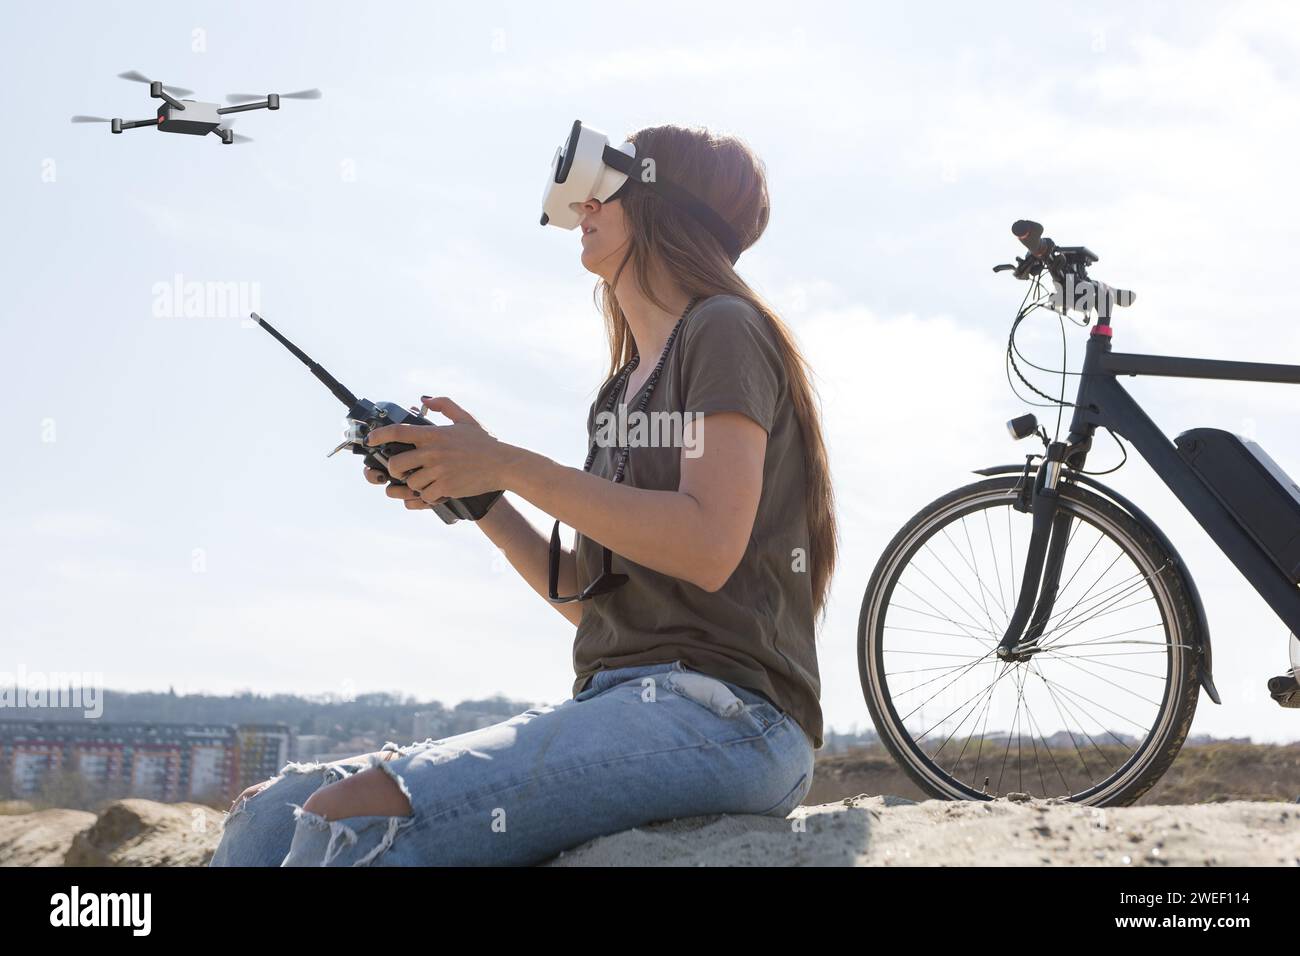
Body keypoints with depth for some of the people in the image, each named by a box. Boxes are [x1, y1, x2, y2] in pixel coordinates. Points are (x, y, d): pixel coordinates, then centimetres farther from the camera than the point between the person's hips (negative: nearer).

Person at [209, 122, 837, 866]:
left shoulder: (724, 330, 0)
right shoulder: (630, 384, 26)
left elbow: (709, 546, -16)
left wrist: (512, 467, -12)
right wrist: (478, 498, 8)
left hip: (721, 714, -8)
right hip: (622, 703, 9)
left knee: (356, 819, -29)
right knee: (273, 814, -5)